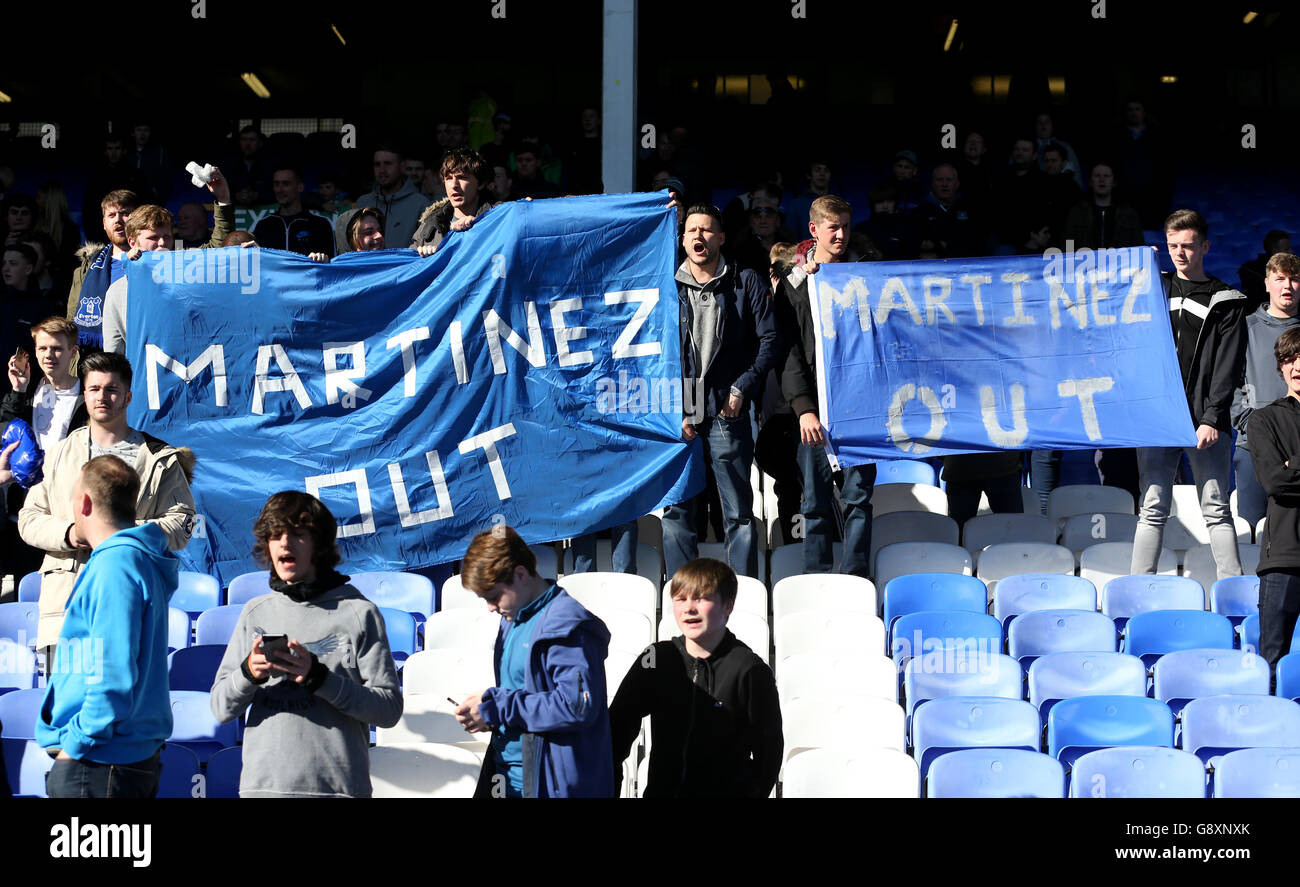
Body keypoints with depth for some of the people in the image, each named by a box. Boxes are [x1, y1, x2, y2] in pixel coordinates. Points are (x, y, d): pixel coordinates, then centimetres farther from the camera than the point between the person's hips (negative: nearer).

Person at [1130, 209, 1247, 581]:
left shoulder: (1226, 302, 5)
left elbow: (1228, 366, -2)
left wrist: (1213, 419, -12)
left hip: (1206, 422, -3)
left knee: (1216, 509, -3)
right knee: (1153, 508, 3)